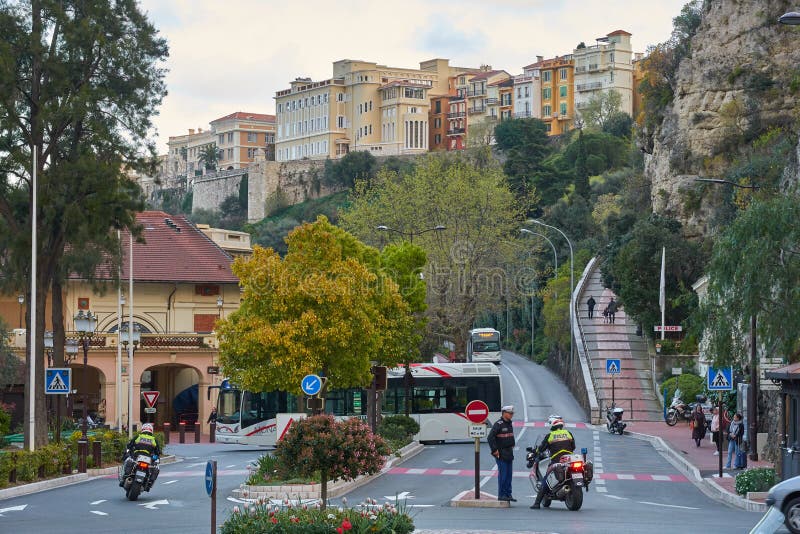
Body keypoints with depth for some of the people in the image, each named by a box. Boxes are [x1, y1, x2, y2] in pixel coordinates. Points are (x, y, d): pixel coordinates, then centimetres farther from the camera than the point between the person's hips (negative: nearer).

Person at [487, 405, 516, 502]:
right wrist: (494, 450, -18)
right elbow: (490, 438, -18)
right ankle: (501, 495, -2)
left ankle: (508, 494, 15)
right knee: (503, 474, -7)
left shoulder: (509, 424, 13)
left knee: (509, 474, 10)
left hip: (509, 453, 8)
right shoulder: (498, 424, -13)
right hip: (501, 454, -8)